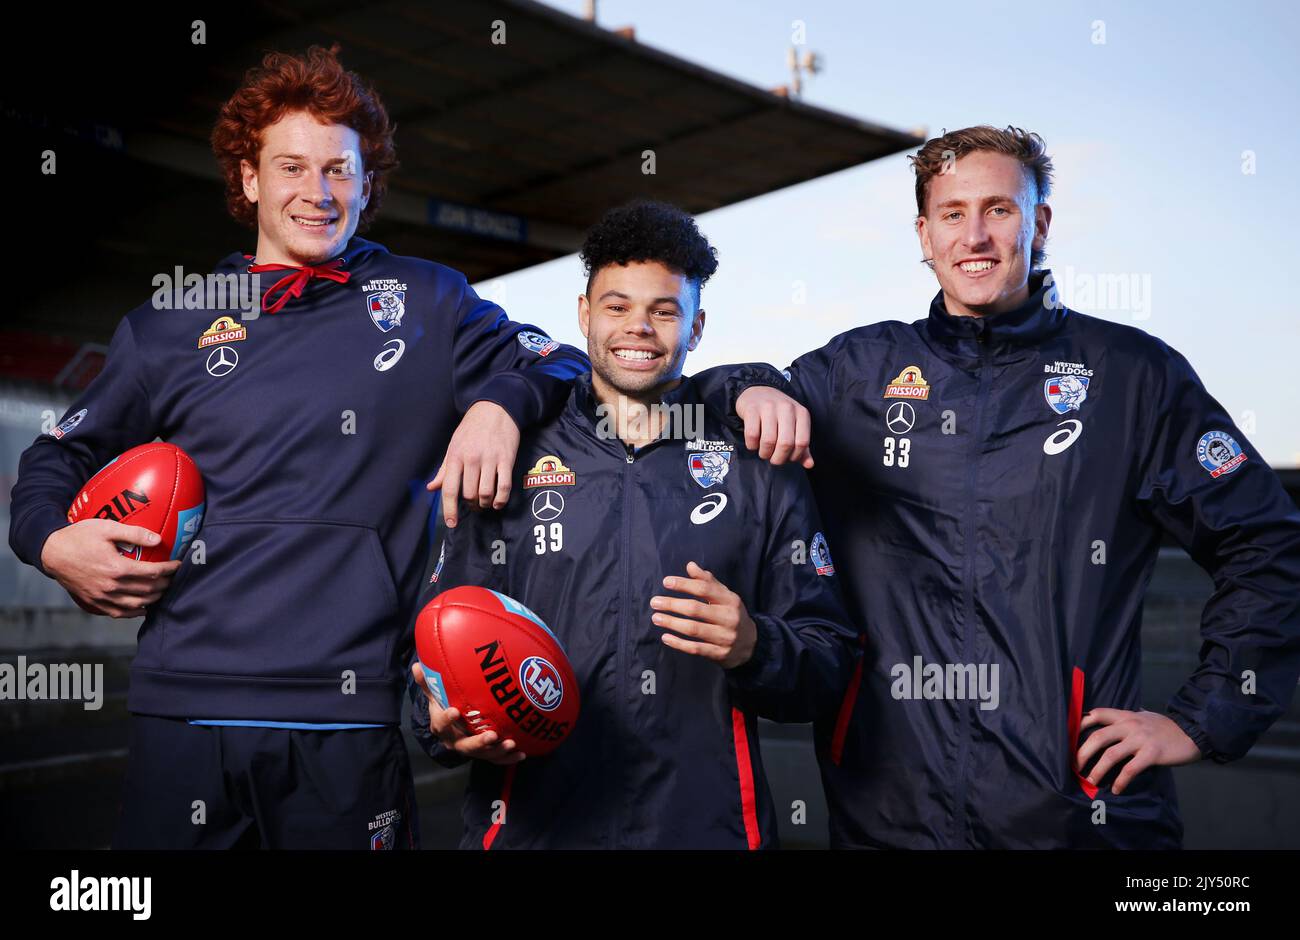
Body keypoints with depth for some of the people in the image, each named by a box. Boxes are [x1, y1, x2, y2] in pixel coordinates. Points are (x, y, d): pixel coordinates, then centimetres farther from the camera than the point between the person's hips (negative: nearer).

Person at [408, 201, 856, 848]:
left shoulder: (760, 468, 4)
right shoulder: (510, 461, 3)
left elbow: (827, 665, 2)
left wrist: (754, 648, -18)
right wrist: (449, 726, -16)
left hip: (709, 822, 1)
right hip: (529, 825, 0)